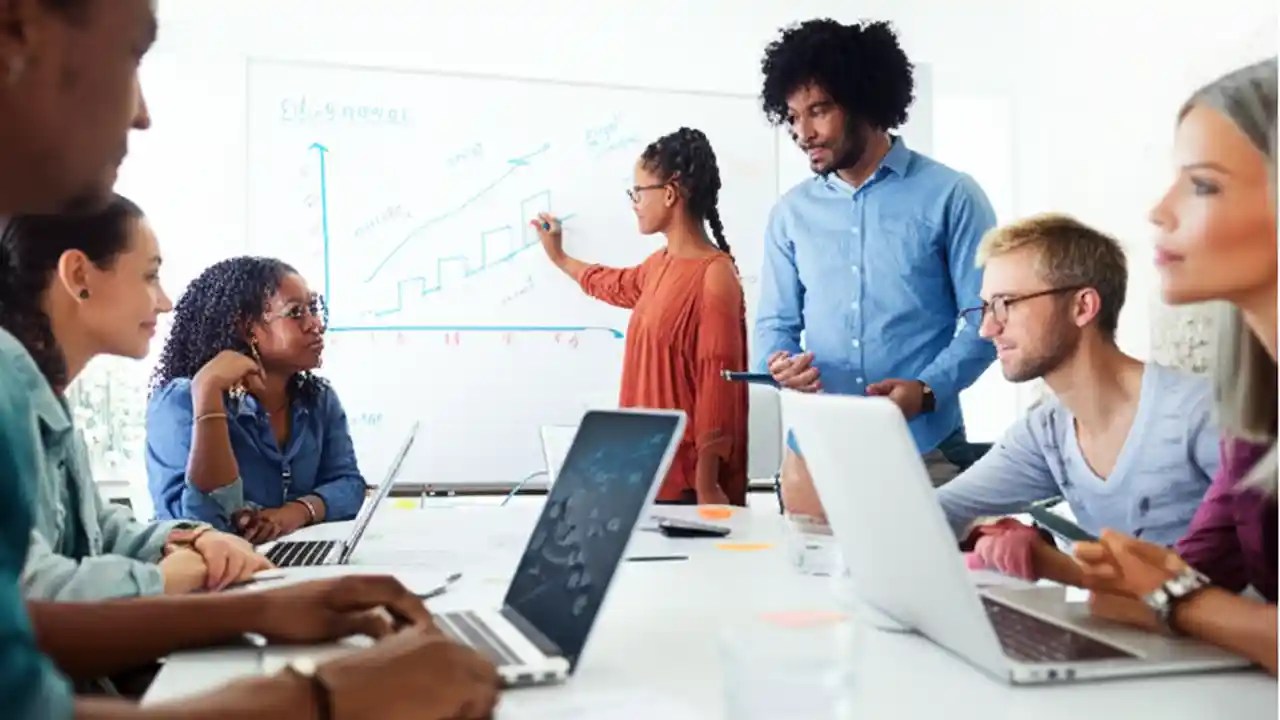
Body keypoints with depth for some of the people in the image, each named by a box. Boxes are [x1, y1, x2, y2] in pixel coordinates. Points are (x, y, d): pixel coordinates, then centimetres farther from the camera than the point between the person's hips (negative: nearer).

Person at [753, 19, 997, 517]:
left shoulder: (950, 196, -1)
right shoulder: (791, 213, 9)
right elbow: (775, 322, 10)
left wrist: (928, 390, -19)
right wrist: (778, 363, -13)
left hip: (921, 451, -3)